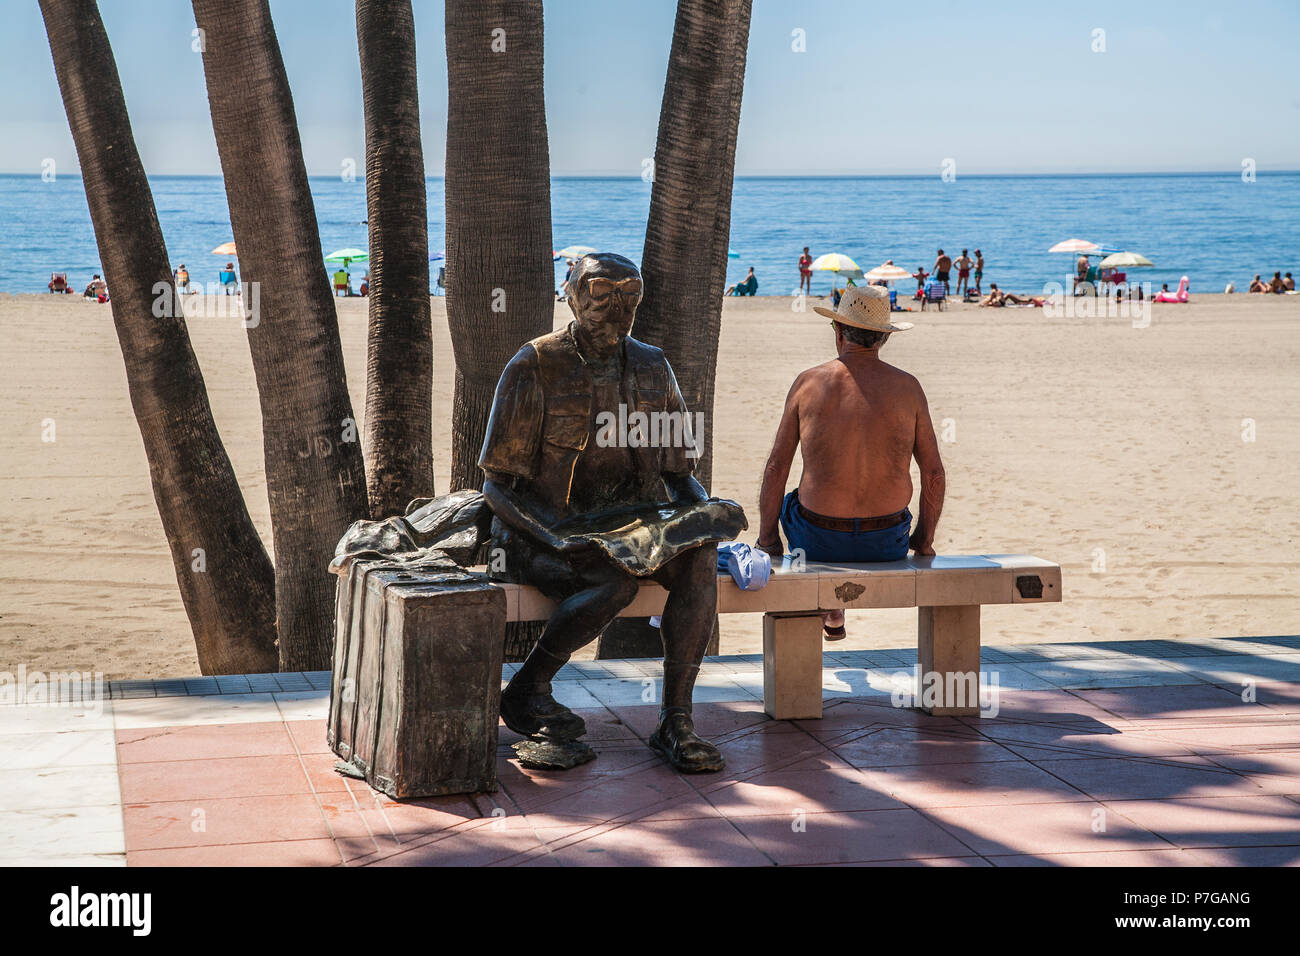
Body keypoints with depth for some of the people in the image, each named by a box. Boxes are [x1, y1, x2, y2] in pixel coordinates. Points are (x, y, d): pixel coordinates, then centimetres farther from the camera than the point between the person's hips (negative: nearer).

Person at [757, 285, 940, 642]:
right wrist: (924, 538, 13)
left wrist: (767, 538, 7)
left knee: (787, 501, 34)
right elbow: (933, 472, -1)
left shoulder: (809, 382, -5)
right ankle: (830, 610, 46)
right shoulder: (907, 387, -3)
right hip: (888, 542, 1)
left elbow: (776, 467, -3)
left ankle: (829, 611, 39)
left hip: (819, 541, -1)